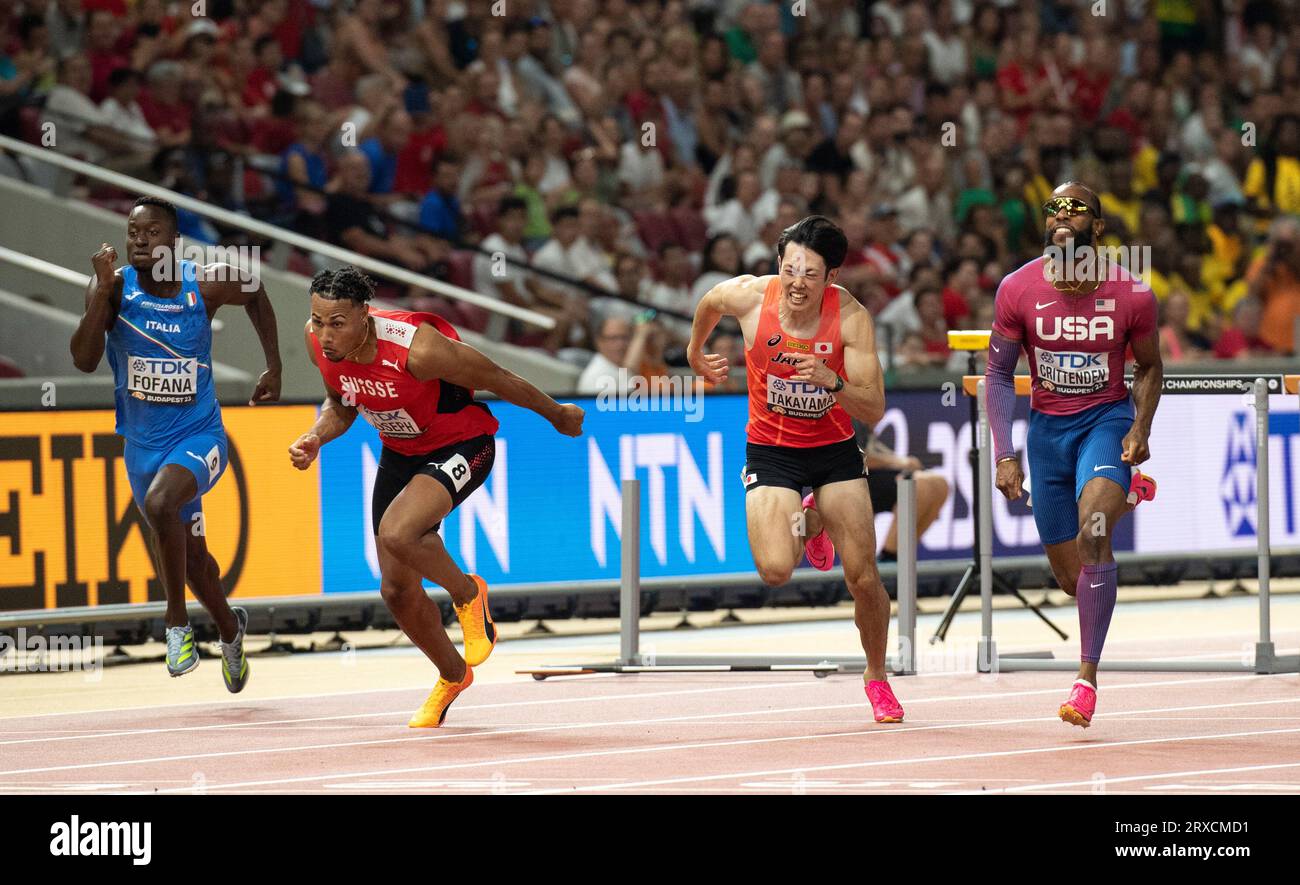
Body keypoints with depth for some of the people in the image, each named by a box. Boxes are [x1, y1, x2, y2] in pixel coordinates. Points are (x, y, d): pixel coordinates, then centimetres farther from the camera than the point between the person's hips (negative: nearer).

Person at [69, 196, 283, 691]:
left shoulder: (205, 286, -12)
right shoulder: (115, 288, -12)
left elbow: (255, 295, 10)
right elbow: (84, 360, -23)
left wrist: (274, 369, 9)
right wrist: (102, 290, -32)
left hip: (198, 435, -3)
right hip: (142, 442, 3)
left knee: (161, 504, -33)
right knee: (190, 554, 16)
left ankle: (177, 621, -15)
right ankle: (229, 629, 46)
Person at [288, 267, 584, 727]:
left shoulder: (417, 348, -35)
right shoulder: (319, 341, -15)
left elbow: (496, 378, -19)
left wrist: (557, 415, -4)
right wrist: (316, 436, -13)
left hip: (461, 448, -7)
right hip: (400, 454, 7)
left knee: (397, 534, -32)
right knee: (397, 590, 8)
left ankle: (467, 592, 0)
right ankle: (452, 675, 36)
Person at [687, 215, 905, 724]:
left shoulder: (851, 317, -21)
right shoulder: (748, 296, -19)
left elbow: (874, 410, -22)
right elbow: (708, 305, 7)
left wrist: (832, 380, -40)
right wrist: (695, 352, 24)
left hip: (835, 449, 0)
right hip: (770, 448, 0)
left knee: (863, 577, -4)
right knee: (776, 570, -21)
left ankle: (877, 677, 24)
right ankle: (808, 524, 17)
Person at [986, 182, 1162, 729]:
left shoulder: (1132, 295, -12)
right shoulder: (1018, 289, -11)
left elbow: (1149, 367, 6)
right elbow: (999, 374, 0)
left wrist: (1141, 428, -10)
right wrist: (1004, 454, -9)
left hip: (1107, 419, -2)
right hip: (1048, 427, 2)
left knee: (1092, 535, -29)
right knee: (1072, 578, 8)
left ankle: (1088, 675, -19)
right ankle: (1124, 495, 45)